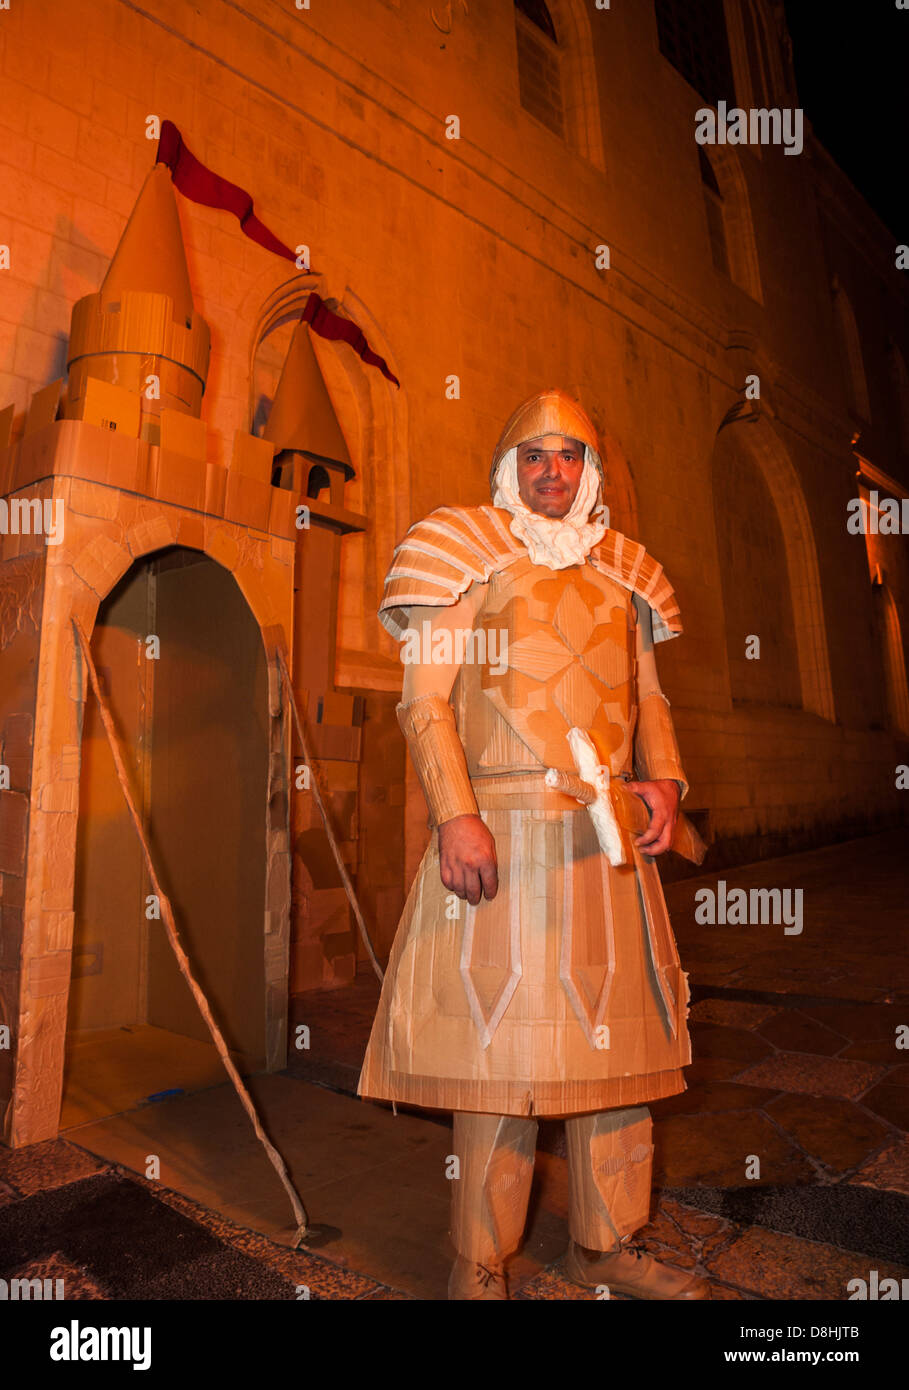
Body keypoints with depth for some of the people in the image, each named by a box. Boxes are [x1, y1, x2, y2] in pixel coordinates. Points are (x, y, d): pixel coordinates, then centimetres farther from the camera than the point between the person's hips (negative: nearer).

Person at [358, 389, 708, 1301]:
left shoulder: (622, 574, 19)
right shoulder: (467, 552, 4)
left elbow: (647, 698, 20)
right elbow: (424, 697, -5)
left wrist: (664, 779, 1)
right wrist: (453, 814, -16)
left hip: (612, 833, 6)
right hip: (503, 825, -5)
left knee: (618, 1029, 11)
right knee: (501, 1035, -1)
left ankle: (604, 1245, 31)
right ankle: (479, 1267, 19)